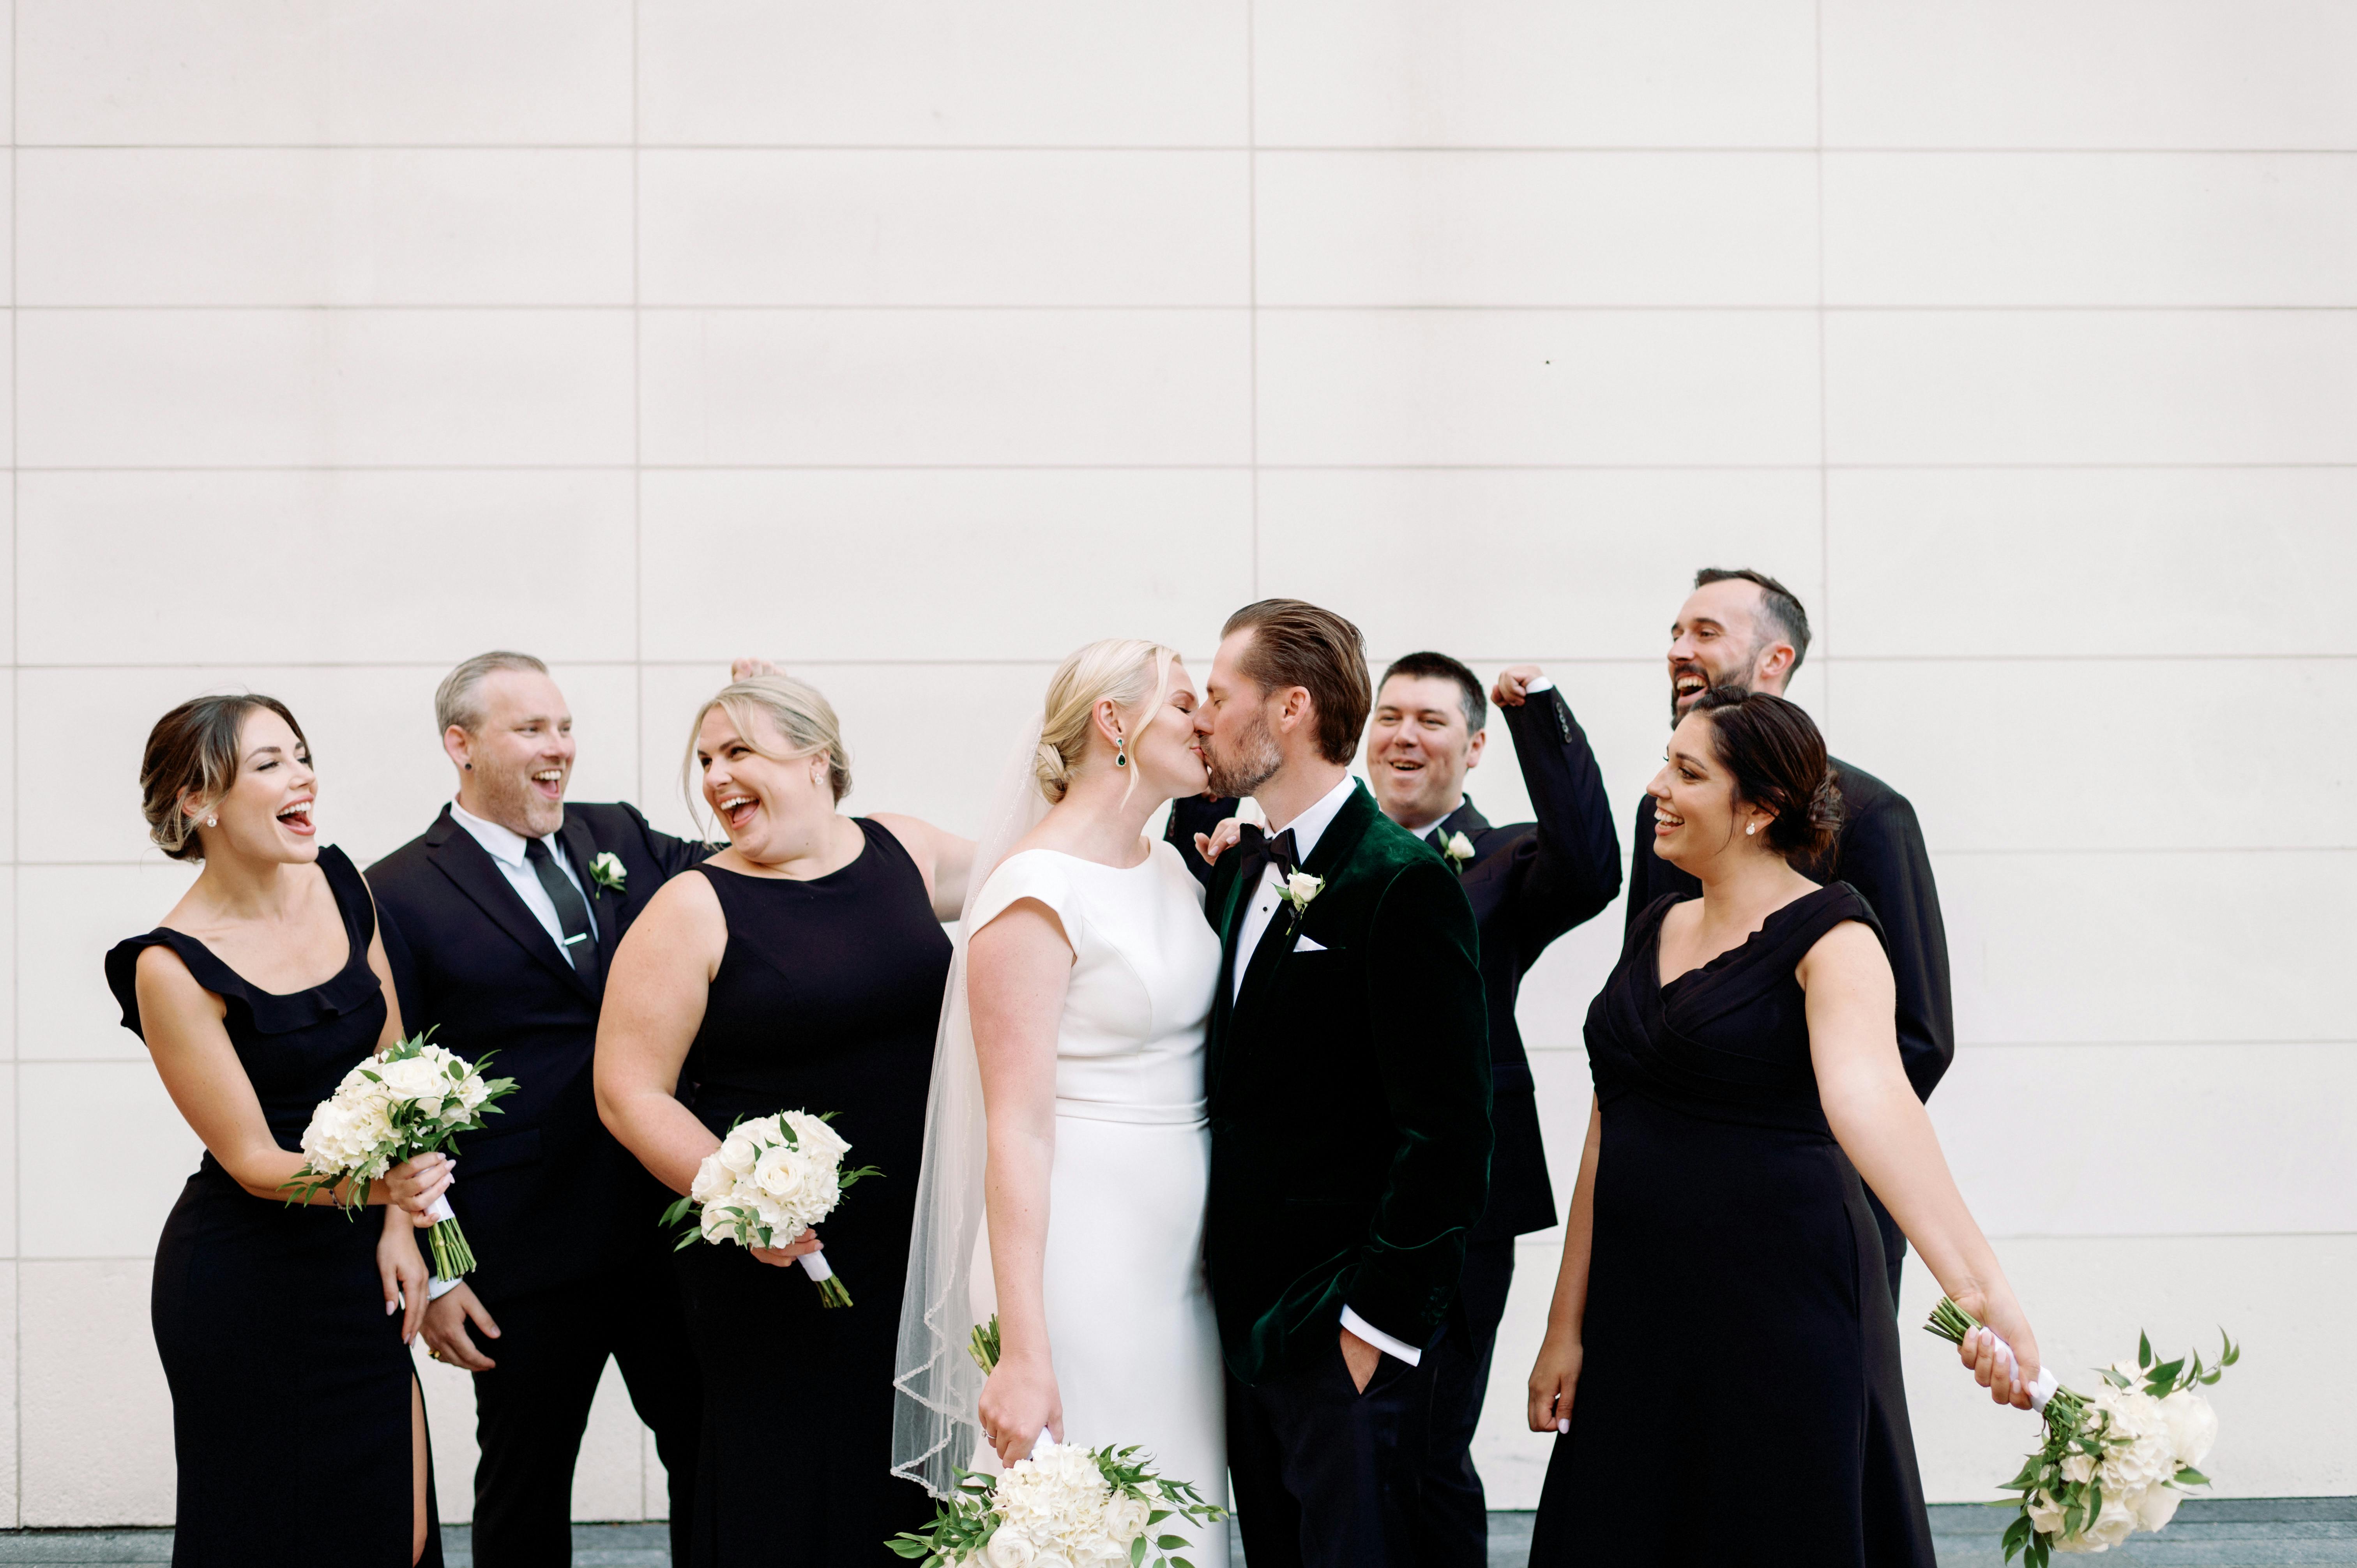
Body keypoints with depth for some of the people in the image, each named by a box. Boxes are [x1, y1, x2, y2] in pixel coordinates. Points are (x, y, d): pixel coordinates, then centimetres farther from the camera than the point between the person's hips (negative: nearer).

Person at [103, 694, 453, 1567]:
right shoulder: (175, 968, -18)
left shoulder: (339, 884, 0)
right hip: (244, 1287, -6)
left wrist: (400, 1223, -1)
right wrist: (376, 1183, -33)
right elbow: (253, 1161, -16)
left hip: (357, 1265, 6)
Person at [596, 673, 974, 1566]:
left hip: (923, 1243, 4)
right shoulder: (694, 911, -7)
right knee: (787, 1486, 0)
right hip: (779, 1254, -4)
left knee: (917, 1479, 8)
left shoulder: (903, 853, 6)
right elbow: (629, 1092, -9)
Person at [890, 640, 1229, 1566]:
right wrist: (1023, 1354, -23)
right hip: (1080, 1268, -8)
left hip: (1179, 1271, 8)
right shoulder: (1039, 891, -14)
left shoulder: (1170, 870, 11)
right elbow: (1016, 1130, -19)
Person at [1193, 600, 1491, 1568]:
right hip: (1248, 1317, 8)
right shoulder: (1239, 871, 11)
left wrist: (1376, 1324, -17)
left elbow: (1446, 1132, -17)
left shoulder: (1402, 882, -14)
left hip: (1347, 1339, -8)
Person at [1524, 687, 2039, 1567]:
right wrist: (1566, 1326, 11)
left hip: (1777, 1310, -6)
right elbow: (1611, 1131, 13)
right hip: (1638, 1305, 6)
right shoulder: (1657, 929, 12)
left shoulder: (1828, 936, -11)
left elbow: (1869, 1096, -28)